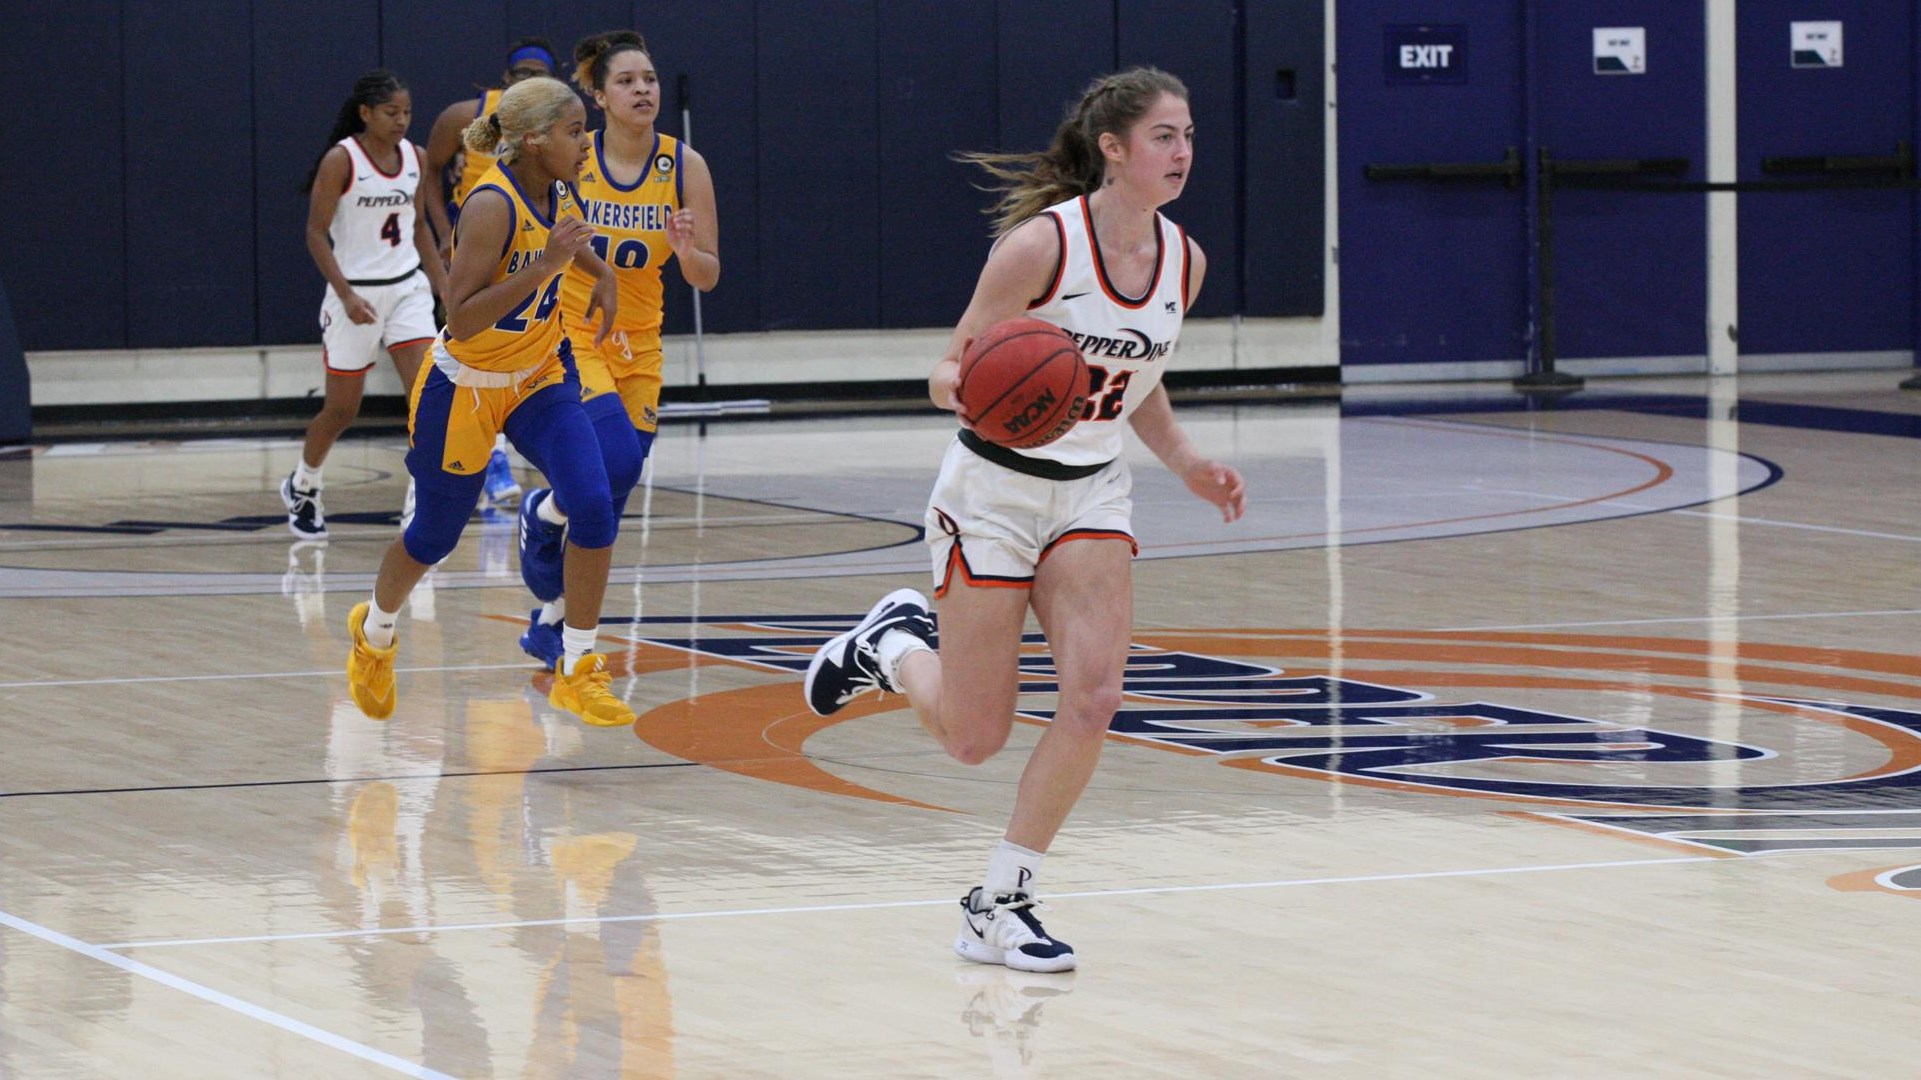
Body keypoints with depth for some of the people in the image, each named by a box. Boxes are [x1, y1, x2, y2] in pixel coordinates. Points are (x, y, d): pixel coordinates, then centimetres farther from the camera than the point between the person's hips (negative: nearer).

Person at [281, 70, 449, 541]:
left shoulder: (414, 157, 4)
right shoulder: (341, 160, -12)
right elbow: (316, 233, -12)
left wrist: (442, 282, 12)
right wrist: (346, 295, -20)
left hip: (407, 287, 4)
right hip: (357, 295, -4)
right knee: (342, 408, 7)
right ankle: (301, 488, 32)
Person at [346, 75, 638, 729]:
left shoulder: (555, 191, -4)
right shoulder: (492, 205, -28)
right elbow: (461, 316, -33)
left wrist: (599, 272, 10)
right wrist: (544, 266, -37)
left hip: (540, 379, 6)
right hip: (467, 387, -6)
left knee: (593, 507, -15)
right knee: (435, 535, 13)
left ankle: (576, 673, -3)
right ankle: (374, 634, 45)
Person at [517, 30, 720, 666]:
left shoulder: (685, 167, -5)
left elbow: (707, 278, -2)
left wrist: (686, 248, -22)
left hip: (638, 347, 4)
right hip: (567, 337, -4)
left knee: (608, 501, 5)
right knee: (618, 460, -25)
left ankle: (551, 624, 23)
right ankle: (543, 512, 7)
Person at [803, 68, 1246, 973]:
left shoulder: (1183, 260, -1)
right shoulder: (1041, 243, -21)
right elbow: (948, 375, -14)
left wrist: (1187, 465, 2)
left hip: (1092, 493, 5)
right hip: (995, 490, -5)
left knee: (1094, 695, -17)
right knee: (974, 739, 1)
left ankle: (998, 905, -3)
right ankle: (894, 644, 35)